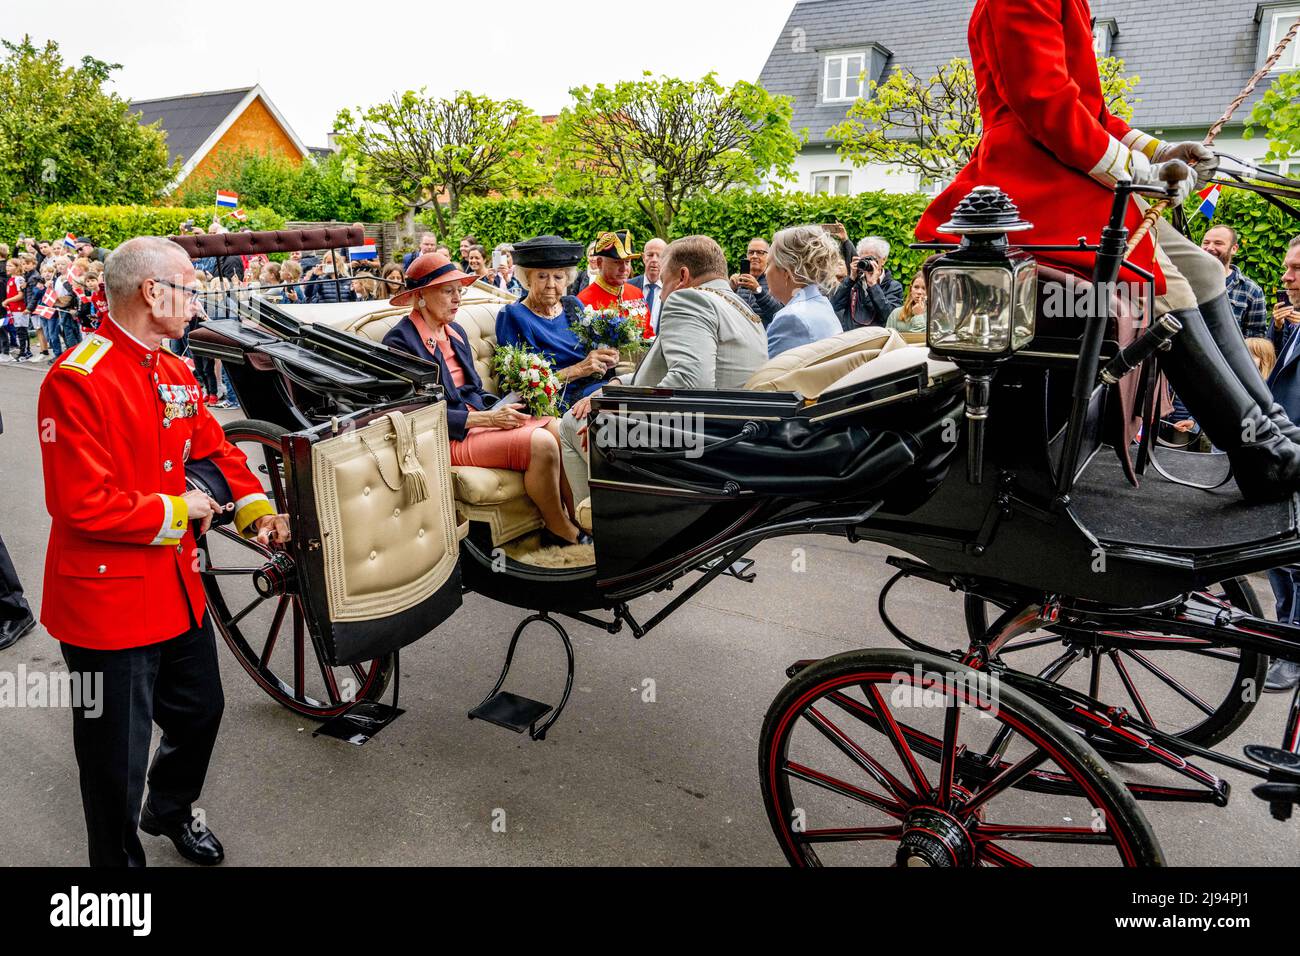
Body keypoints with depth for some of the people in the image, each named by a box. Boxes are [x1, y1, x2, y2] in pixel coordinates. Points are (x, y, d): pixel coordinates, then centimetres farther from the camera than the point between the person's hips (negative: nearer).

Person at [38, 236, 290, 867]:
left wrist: (255, 509, -2)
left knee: (200, 711, 25)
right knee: (118, 761, 9)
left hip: (178, 586, 9)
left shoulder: (174, 374, 8)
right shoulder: (77, 380, -21)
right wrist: (177, 511, -15)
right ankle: (120, 856, 35)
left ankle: (172, 810, 53)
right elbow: (83, 505, -25)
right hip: (109, 599, -8)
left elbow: (214, 451, 14)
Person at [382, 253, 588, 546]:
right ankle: (560, 531, -7)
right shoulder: (400, 341, -10)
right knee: (541, 443, -25)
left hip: (481, 415, 8)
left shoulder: (455, 332, 16)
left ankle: (577, 517, -9)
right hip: (451, 437, -8)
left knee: (559, 430, -13)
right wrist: (487, 419, -18)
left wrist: (501, 409, -2)